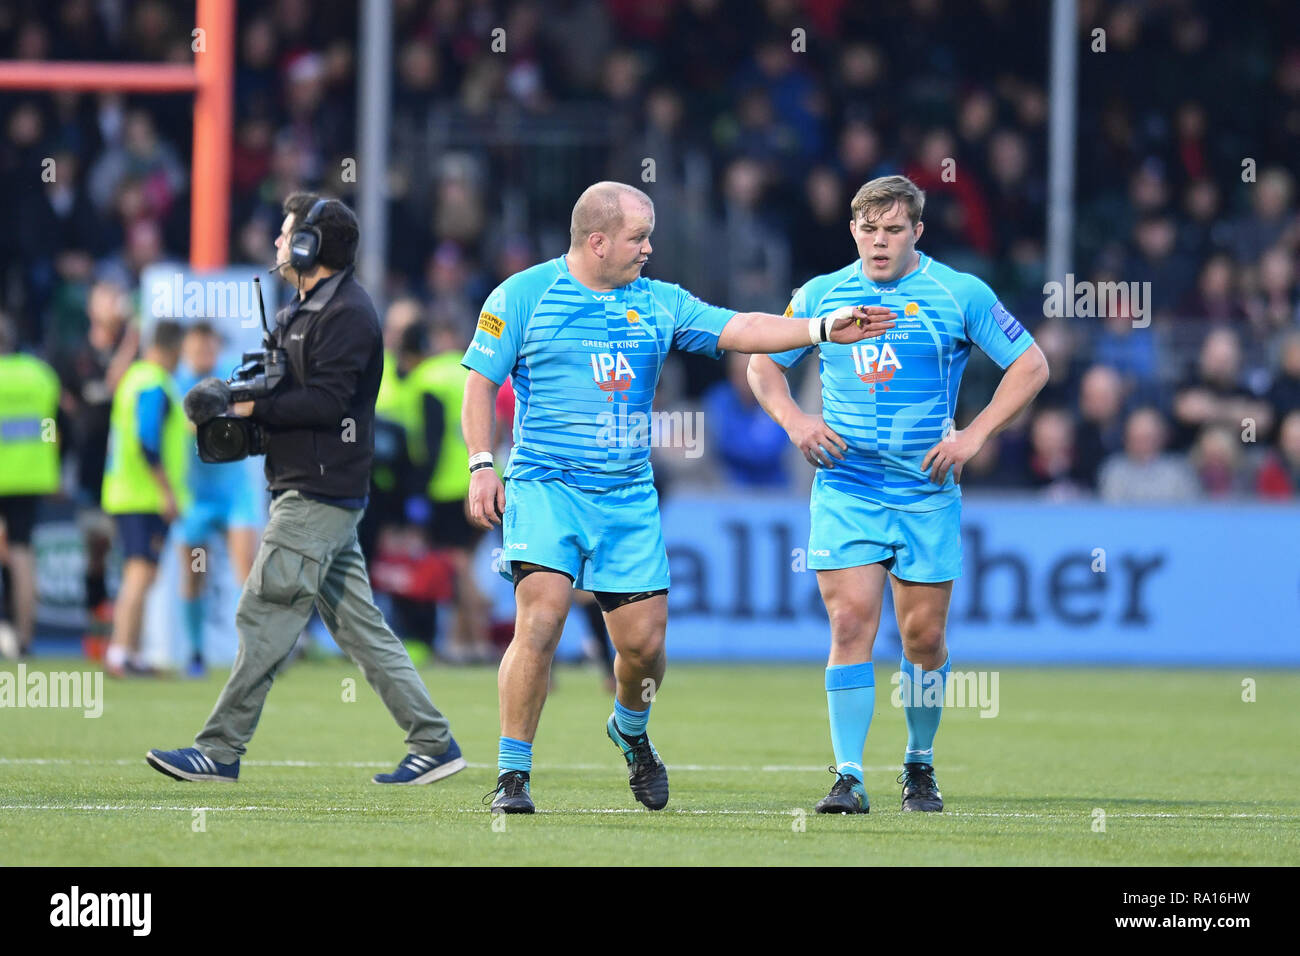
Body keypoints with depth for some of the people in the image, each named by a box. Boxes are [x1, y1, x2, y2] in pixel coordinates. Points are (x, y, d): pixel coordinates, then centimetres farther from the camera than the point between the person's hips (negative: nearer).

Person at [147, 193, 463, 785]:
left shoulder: (346, 314, -12)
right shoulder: (303, 310, 20)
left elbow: (326, 400, -21)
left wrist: (253, 408, -17)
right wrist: (231, 402, 2)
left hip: (319, 495, -10)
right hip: (317, 495, 10)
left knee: (265, 618, -9)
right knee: (359, 627, 9)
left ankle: (221, 750, -7)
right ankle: (433, 744, 9)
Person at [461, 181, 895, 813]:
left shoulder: (658, 304, 10)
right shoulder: (522, 296, -1)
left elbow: (736, 330, 4)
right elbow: (480, 381, 1)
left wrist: (822, 329, -8)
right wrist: (481, 465, -9)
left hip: (629, 497, 4)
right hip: (545, 488, -4)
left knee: (645, 641, 1)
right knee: (539, 624, -19)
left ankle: (630, 731, 34)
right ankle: (513, 773, -10)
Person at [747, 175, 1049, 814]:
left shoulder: (960, 294, -1)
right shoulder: (820, 295, 5)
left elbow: (1031, 365, 3)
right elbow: (763, 362, 18)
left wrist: (974, 434, -6)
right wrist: (793, 419, -1)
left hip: (927, 491, 0)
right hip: (845, 489, 0)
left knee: (924, 636, 3)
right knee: (851, 624, -12)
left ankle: (920, 765, 24)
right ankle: (848, 778, -11)